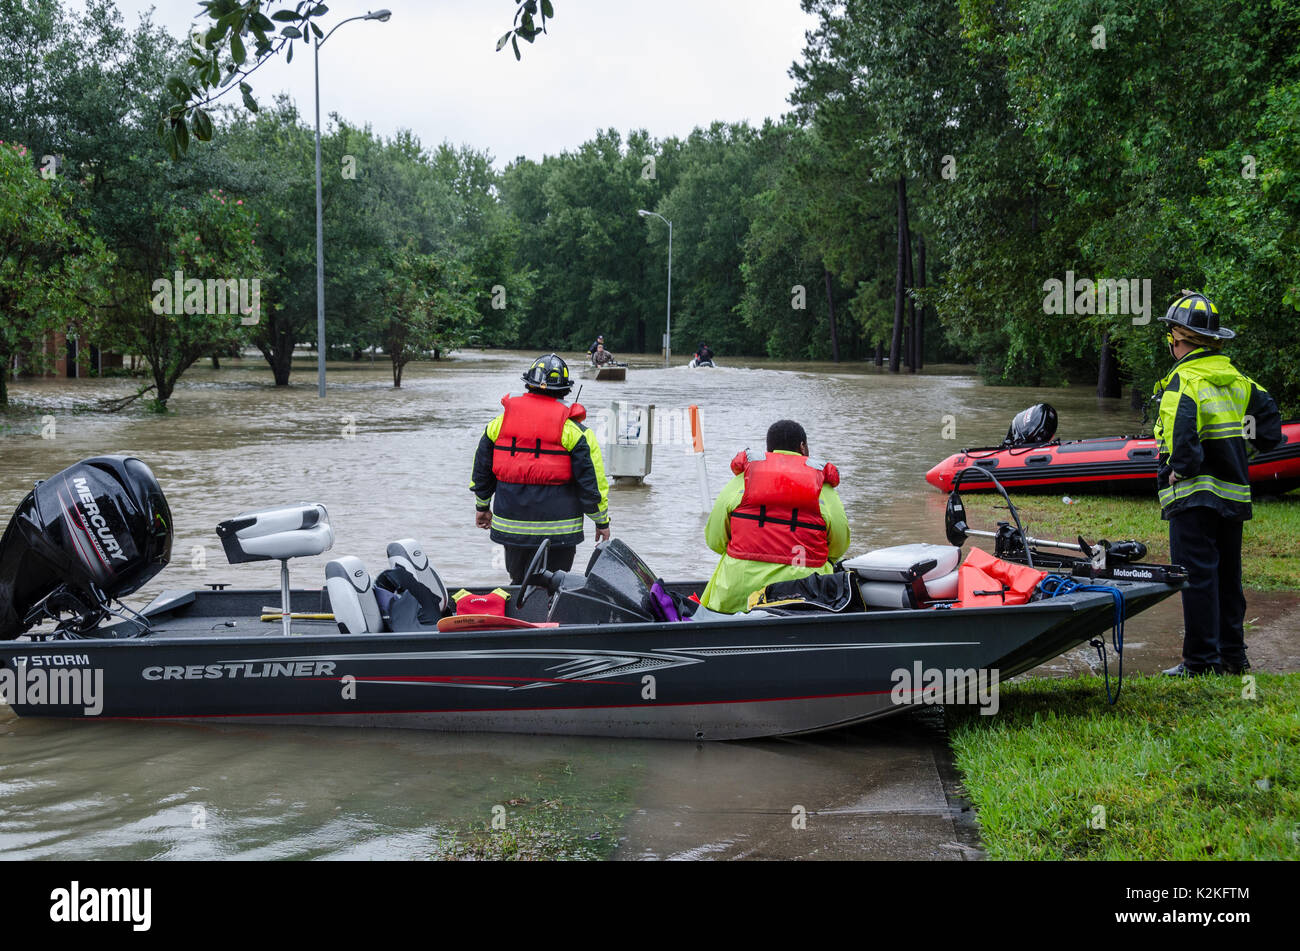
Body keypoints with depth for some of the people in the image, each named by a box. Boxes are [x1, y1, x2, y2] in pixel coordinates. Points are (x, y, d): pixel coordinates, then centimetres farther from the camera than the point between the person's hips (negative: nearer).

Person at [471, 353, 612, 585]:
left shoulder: (500, 421, 4)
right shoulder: (572, 428, -7)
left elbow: (482, 466, 13)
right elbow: (591, 478, -6)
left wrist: (482, 506, 26)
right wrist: (602, 520, 4)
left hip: (510, 523, 3)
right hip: (557, 529, -3)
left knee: (518, 582, 17)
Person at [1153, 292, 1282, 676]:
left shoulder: (1183, 381, -14)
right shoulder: (1235, 378, 10)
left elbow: (1183, 432, -30)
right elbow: (1269, 417, 16)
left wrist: (1179, 470, -17)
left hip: (1194, 496, -8)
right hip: (1233, 493, 8)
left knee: (1197, 576, -3)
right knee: (1228, 575, 15)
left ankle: (1201, 662, -1)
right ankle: (1233, 655, 22)